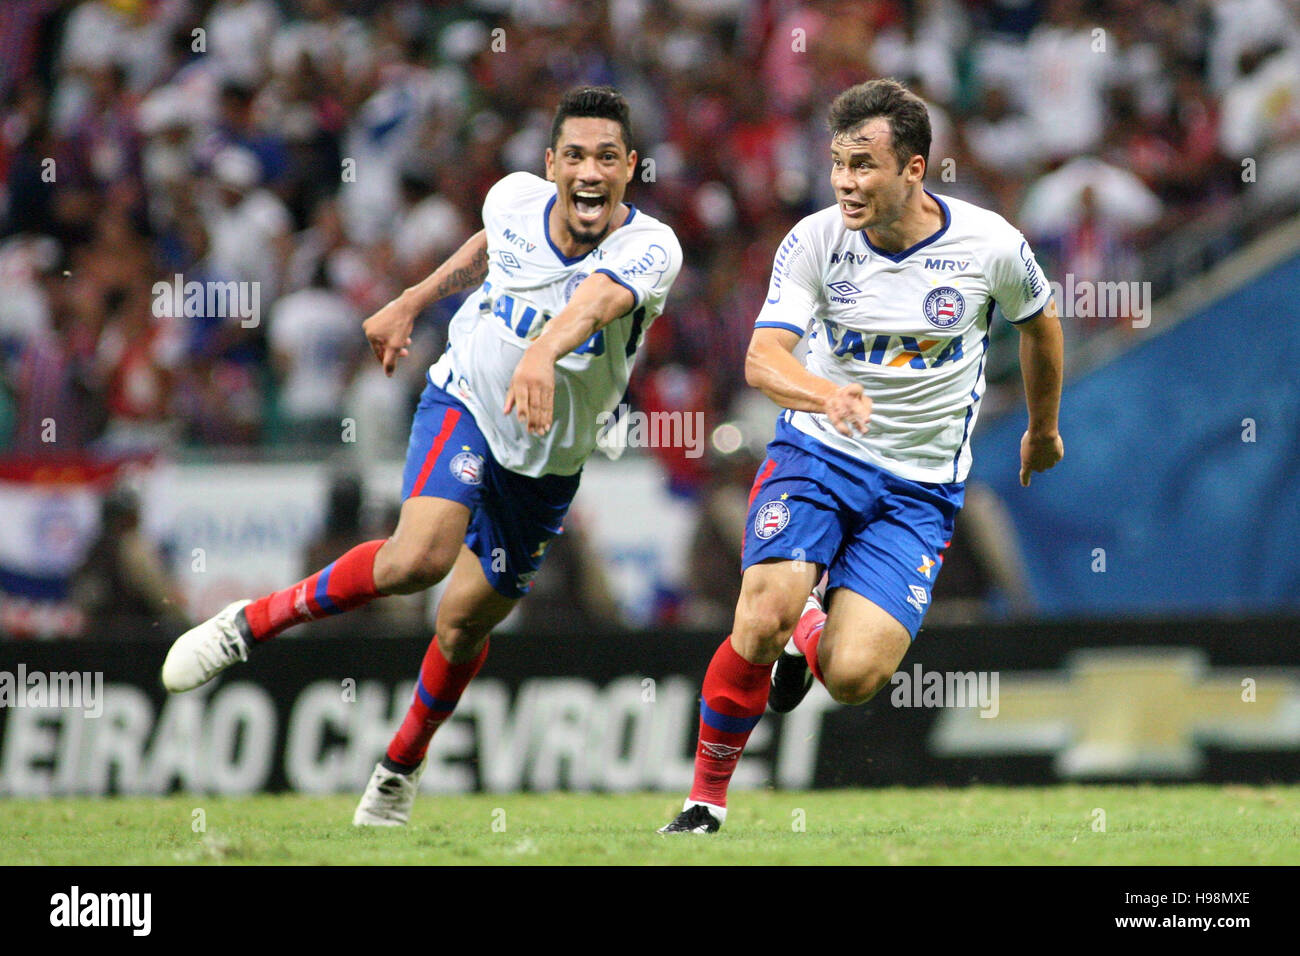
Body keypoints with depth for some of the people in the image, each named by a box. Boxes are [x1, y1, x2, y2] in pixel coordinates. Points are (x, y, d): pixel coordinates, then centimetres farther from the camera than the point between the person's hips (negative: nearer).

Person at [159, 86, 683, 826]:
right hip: (464, 407, 0)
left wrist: (543, 354, -67)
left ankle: (402, 767, 37)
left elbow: (597, 300, -48)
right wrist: (410, 305, 18)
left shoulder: (650, 250, -25)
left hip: (548, 463, 1)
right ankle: (253, 622, -13)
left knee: (466, 624, 9)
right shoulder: (515, 198, -13)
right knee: (420, 556, -30)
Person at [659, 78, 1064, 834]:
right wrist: (825, 393, -42)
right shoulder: (816, 242, -9)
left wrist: (1044, 427, 28)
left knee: (853, 677, -17)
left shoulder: (992, 245, -8)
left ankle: (814, 630, 23)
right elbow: (763, 358, -19)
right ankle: (707, 800, -4)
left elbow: (1040, 324, 13)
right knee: (764, 616, -25)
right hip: (816, 455, 0)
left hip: (921, 487, 0)